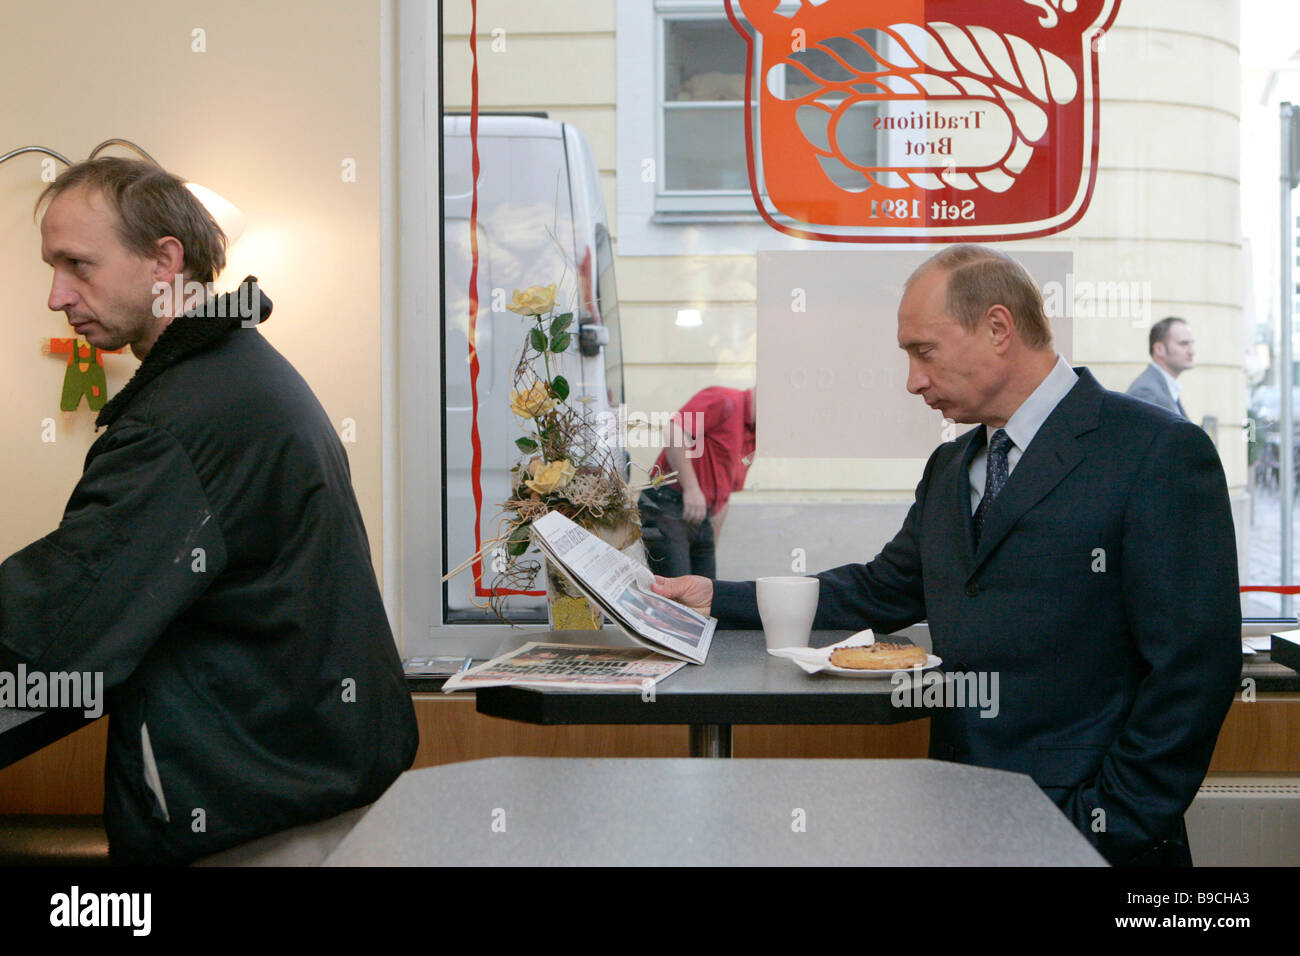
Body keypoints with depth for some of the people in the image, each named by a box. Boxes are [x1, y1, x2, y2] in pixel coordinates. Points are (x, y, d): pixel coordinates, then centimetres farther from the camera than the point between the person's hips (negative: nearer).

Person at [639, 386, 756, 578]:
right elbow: (675, 431, -19)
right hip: (666, 507, -9)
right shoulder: (724, 400, -6)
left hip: (701, 517, 9)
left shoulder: (751, 438, 21)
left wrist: (712, 545, 21)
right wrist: (691, 488, -22)